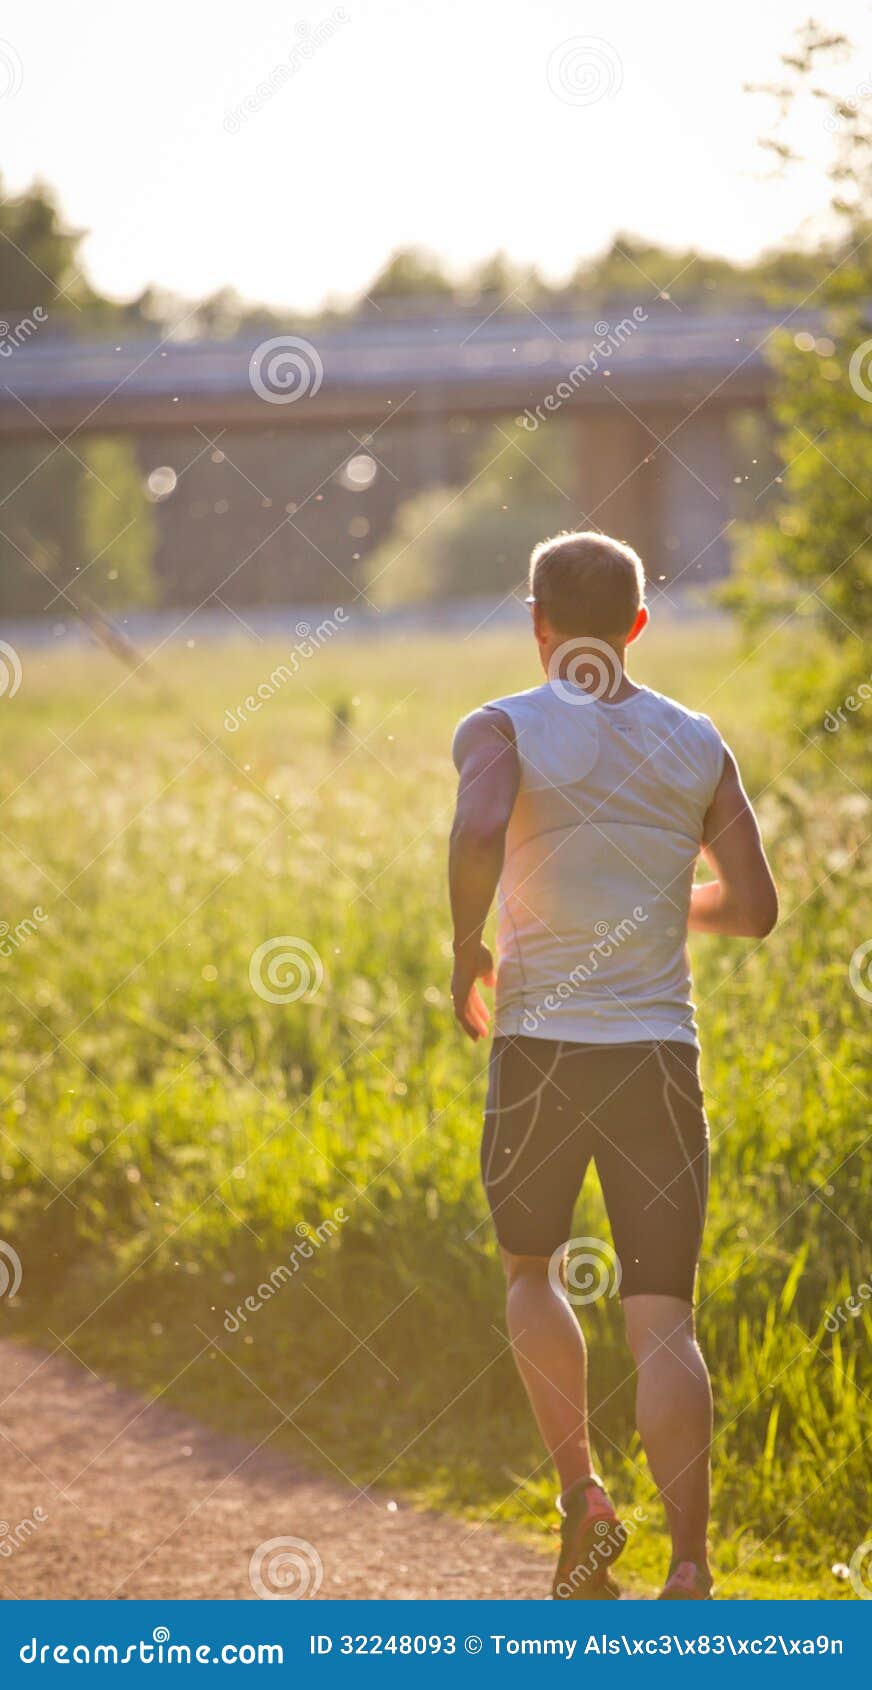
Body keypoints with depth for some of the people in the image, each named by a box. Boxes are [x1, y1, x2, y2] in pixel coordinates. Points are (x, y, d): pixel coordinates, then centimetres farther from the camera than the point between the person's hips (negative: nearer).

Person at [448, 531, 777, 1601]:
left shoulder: (503, 729, -3)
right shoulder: (696, 743, 7)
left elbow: (477, 835, -25)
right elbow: (752, 908, 8)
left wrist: (467, 952, -8)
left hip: (539, 1043, -2)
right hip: (660, 1049, 2)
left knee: (532, 1270, 23)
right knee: (661, 1322, -1)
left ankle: (582, 1496, 9)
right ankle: (690, 1568, -14)